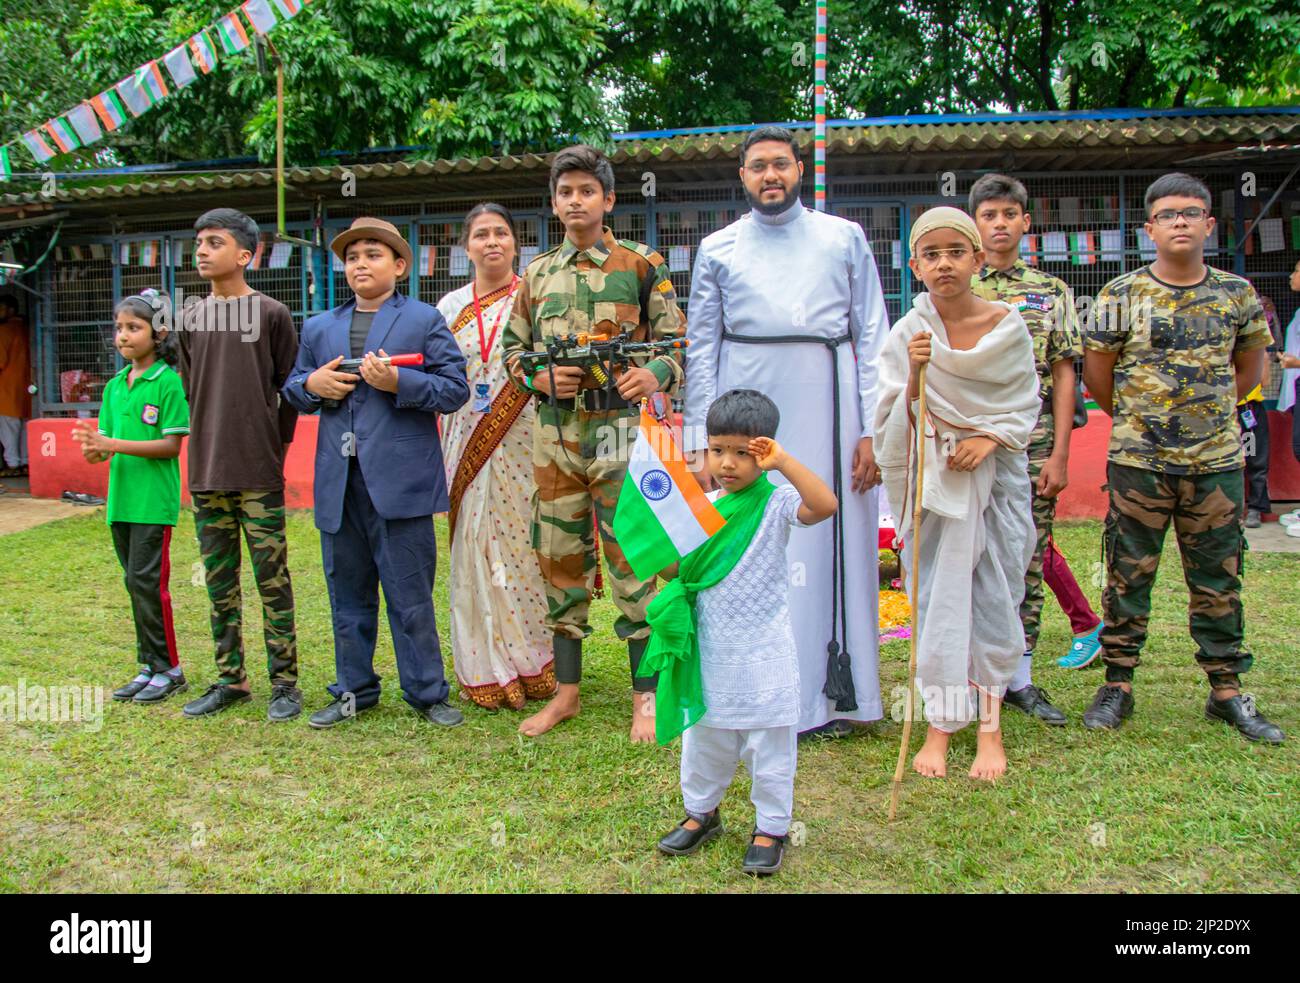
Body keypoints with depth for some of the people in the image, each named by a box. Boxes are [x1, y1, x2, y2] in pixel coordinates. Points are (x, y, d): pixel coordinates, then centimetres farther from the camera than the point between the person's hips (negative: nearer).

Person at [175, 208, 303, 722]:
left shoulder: (271, 314, -2)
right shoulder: (190, 317, 12)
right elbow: (190, 389, 17)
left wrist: (274, 448, 0)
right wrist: (207, 448, 11)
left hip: (258, 473, -5)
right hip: (206, 471, 5)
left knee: (272, 580, 0)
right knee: (218, 583, 11)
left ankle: (284, 681, 9)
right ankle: (230, 679, 22)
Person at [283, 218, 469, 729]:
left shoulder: (425, 320, 4)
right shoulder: (318, 327, 18)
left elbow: (455, 390, -3)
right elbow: (292, 389, 22)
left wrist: (398, 382, -17)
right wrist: (311, 384, -1)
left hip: (399, 479, -4)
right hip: (339, 482, 5)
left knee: (410, 595, 1)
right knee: (348, 592, 13)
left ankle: (426, 692, 13)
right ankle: (353, 690, 25)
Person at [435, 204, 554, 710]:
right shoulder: (451, 307, 13)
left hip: (525, 445, -3)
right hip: (469, 449, 3)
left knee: (527, 546, -1)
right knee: (474, 550, 3)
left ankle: (536, 663, 13)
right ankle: (488, 671, 14)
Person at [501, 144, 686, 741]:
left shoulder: (642, 265, 4)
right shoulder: (538, 274, 14)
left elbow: (677, 340, 3)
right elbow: (512, 346, 17)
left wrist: (654, 375, -18)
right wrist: (542, 379, -3)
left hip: (620, 430, -4)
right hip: (554, 433, 4)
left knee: (632, 560, -3)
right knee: (560, 562, 9)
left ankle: (646, 696, 8)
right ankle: (566, 692, 21)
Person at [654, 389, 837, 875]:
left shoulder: (776, 503, -11)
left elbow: (824, 505, -31)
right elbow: (675, 568, 8)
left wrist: (784, 462, -34)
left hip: (763, 652, -4)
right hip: (710, 649, 4)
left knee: (768, 744, 9)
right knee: (704, 738, 19)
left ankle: (770, 828, 26)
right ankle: (701, 812, 39)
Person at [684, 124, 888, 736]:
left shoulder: (845, 239, 10)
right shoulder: (718, 249, 11)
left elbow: (872, 338, 5)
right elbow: (701, 347, 8)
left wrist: (872, 431, -3)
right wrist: (700, 442, 1)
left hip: (828, 409, 0)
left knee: (832, 544, 1)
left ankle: (832, 696, 13)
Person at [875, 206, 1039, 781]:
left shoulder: (1007, 327, -2)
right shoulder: (907, 335, -5)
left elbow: (1028, 403, 6)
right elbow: (892, 422, -7)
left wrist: (989, 438, -10)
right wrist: (914, 378, -24)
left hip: (997, 475, 1)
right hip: (933, 479, -1)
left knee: (995, 598, 4)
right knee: (937, 597, 2)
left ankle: (990, 724, 17)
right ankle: (940, 724, 14)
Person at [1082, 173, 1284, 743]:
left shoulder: (1237, 294, 4)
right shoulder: (1121, 296, -3)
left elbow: (1250, 366, 18)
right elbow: (1096, 374, 4)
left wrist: (1208, 412, 14)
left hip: (1218, 462, 2)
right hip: (1137, 462, -2)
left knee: (1219, 579, 9)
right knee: (1128, 577, 4)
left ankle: (1226, 690, 21)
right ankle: (1118, 685, 15)